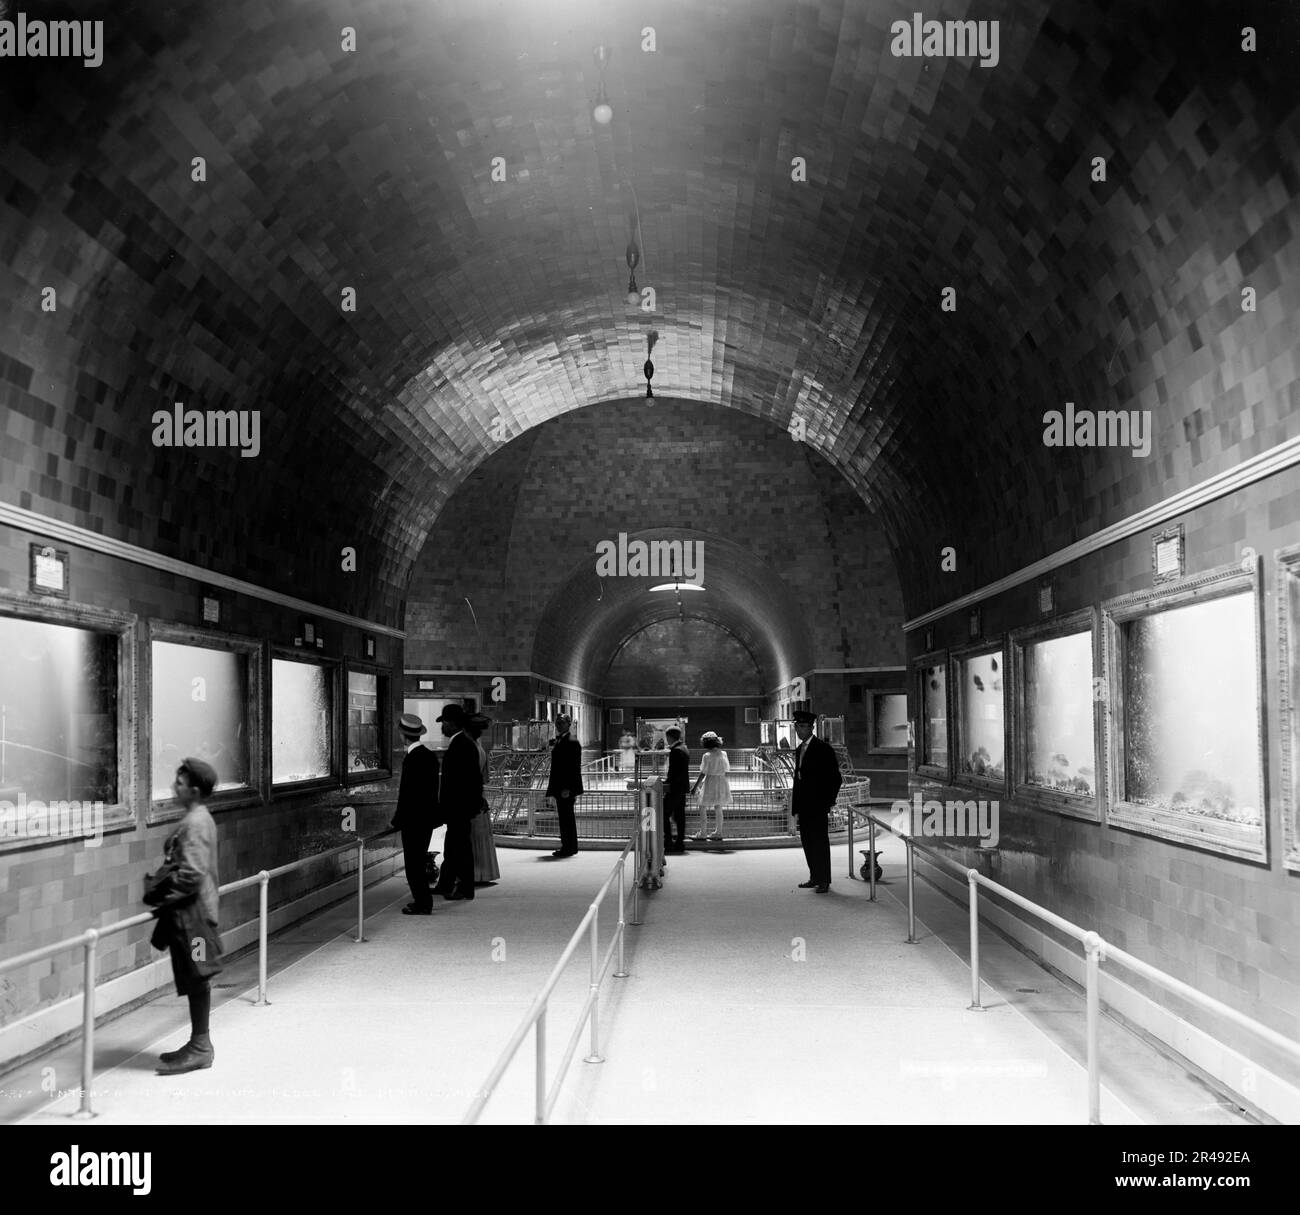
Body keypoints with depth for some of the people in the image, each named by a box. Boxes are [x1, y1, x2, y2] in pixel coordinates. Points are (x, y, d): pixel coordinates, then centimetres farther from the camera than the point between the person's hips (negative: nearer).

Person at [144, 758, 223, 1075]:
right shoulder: (198, 819, 12)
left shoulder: (194, 824, -19)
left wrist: (161, 897, -13)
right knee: (194, 980, 14)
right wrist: (159, 885, 10)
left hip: (192, 911, -10)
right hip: (191, 910, 10)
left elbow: (191, 876, -23)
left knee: (196, 980, -2)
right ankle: (198, 1044, 22)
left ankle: (200, 1048, 6)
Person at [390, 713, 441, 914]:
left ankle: (422, 904, 3)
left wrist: (397, 820, -10)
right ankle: (424, 900, 24)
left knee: (413, 862, -1)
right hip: (428, 817, 9)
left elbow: (406, 793, -19)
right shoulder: (430, 755, 8)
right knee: (420, 860, 18)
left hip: (413, 819, -9)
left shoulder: (411, 759, -19)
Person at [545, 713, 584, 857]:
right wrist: (552, 788, 16)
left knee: (566, 817, -6)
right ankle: (567, 846, 19)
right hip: (559, 787, 9)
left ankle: (569, 847, -1)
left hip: (566, 788, -9)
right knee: (564, 817, 13)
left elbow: (575, 767, -17)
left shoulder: (572, 743, -12)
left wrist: (569, 788, -21)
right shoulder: (558, 742, 16)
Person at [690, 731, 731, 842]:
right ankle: (718, 833, 19)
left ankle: (702, 833, 3)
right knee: (718, 808, 14)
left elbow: (703, 773, -15)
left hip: (710, 782, -6)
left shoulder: (707, 756, -14)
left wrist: (695, 787, -10)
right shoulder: (723, 754, 3)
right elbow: (727, 769, 9)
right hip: (722, 782, 7)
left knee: (703, 808, 3)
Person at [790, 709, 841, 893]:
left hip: (818, 804, -7)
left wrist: (828, 802, -13)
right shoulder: (799, 750, 16)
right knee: (807, 841, 9)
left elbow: (835, 777, -9)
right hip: (803, 805, 8)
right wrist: (796, 806, 13)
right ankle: (814, 878, 18)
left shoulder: (823, 749, -8)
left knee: (820, 841, -3)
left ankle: (824, 880, 2)